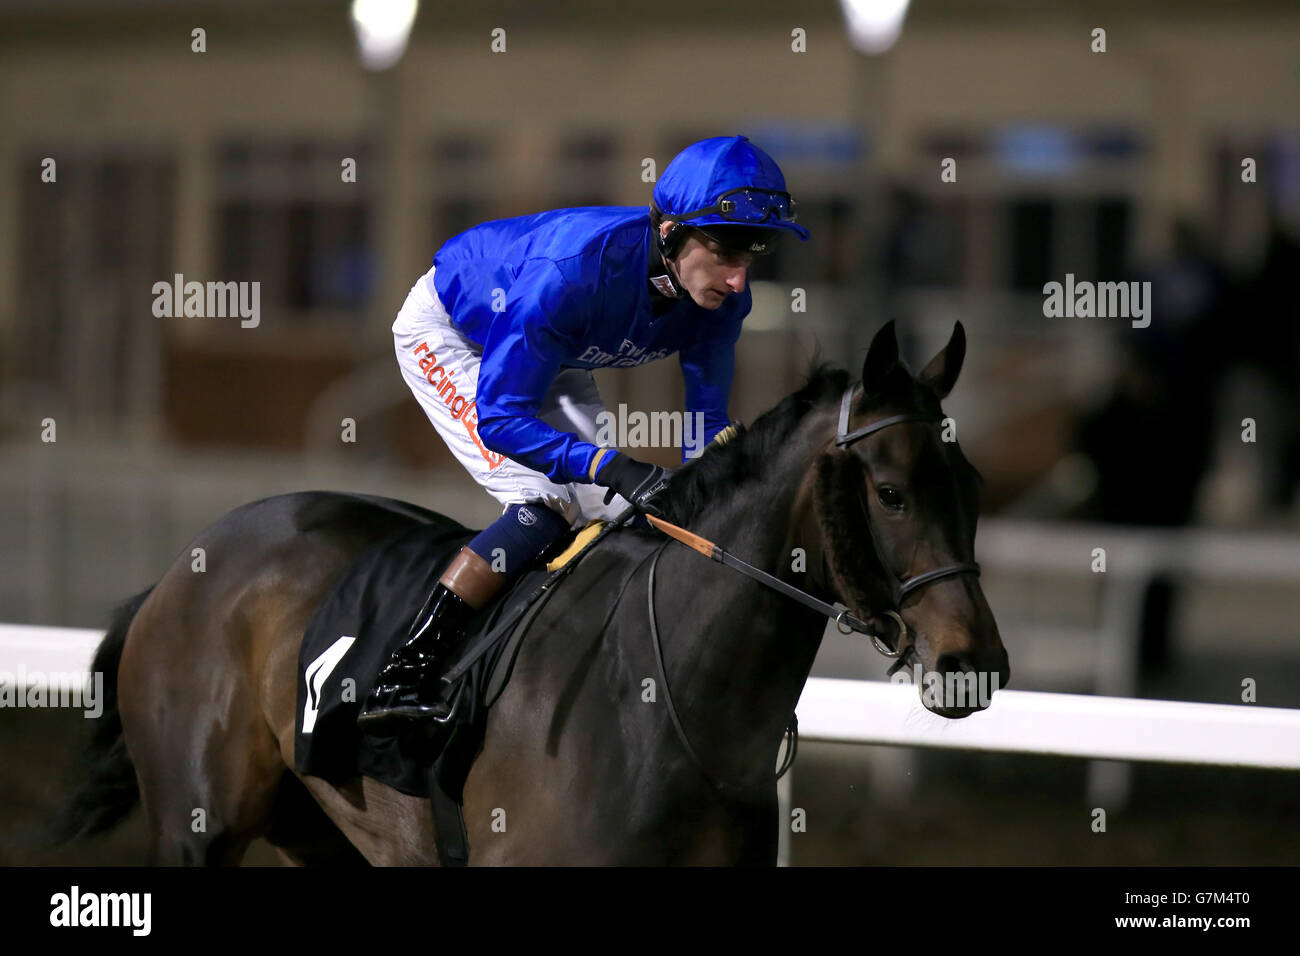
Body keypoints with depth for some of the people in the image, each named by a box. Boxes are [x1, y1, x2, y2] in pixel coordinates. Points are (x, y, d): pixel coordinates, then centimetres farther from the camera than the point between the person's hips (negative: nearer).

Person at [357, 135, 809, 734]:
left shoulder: (720, 297, -24)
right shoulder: (573, 269, -43)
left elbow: (709, 425, -11)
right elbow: (499, 417, -39)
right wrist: (609, 466, -50)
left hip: (551, 359, 7)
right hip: (446, 333, -7)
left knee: (622, 512, -4)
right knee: (549, 501, -23)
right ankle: (402, 679, -24)